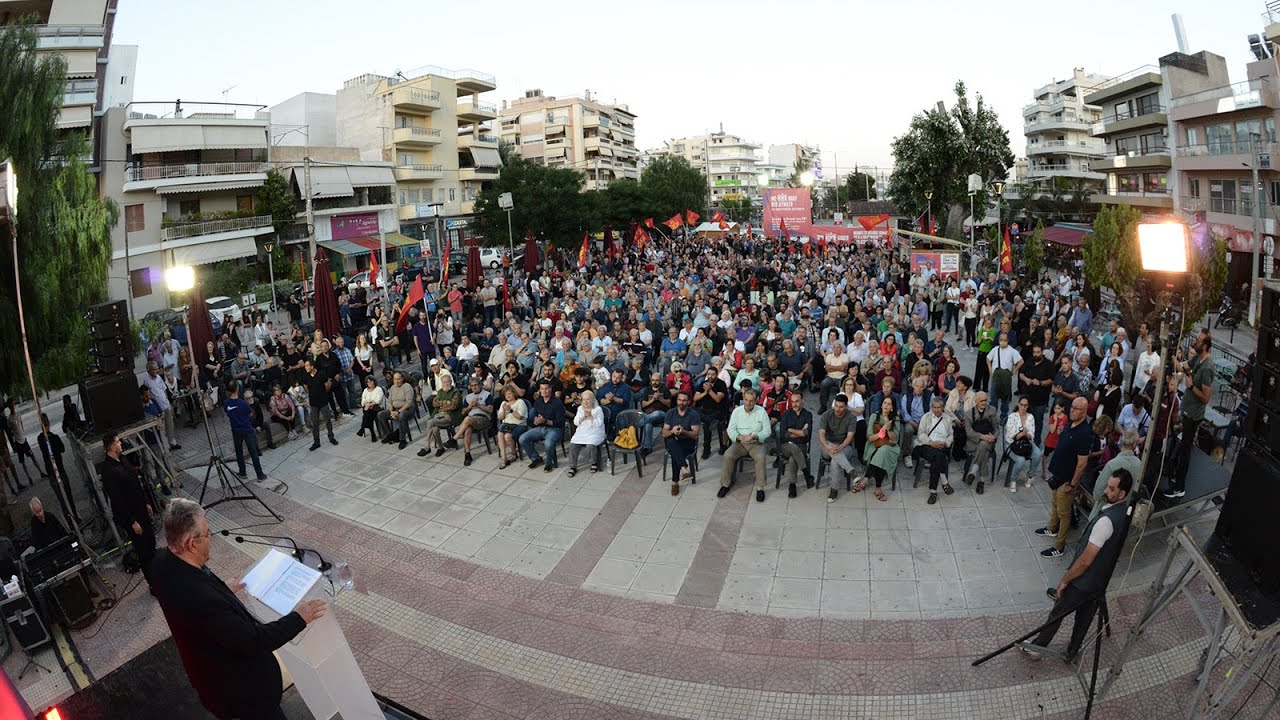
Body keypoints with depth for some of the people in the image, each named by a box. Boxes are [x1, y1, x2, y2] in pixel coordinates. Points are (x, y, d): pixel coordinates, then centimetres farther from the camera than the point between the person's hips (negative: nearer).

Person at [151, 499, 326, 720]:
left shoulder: (164, 561, -16)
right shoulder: (202, 599, -42)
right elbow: (253, 642, -31)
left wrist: (222, 589, 14)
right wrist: (298, 618, -21)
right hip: (240, 683, -8)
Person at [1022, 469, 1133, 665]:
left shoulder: (1106, 521, -33)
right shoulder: (1126, 511, -5)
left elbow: (1085, 561, -28)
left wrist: (1064, 580, -15)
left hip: (1083, 581, -7)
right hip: (1101, 581, 7)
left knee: (1057, 613, 11)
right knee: (1084, 618, 22)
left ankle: (1038, 647, 27)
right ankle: (1072, 652, 39)